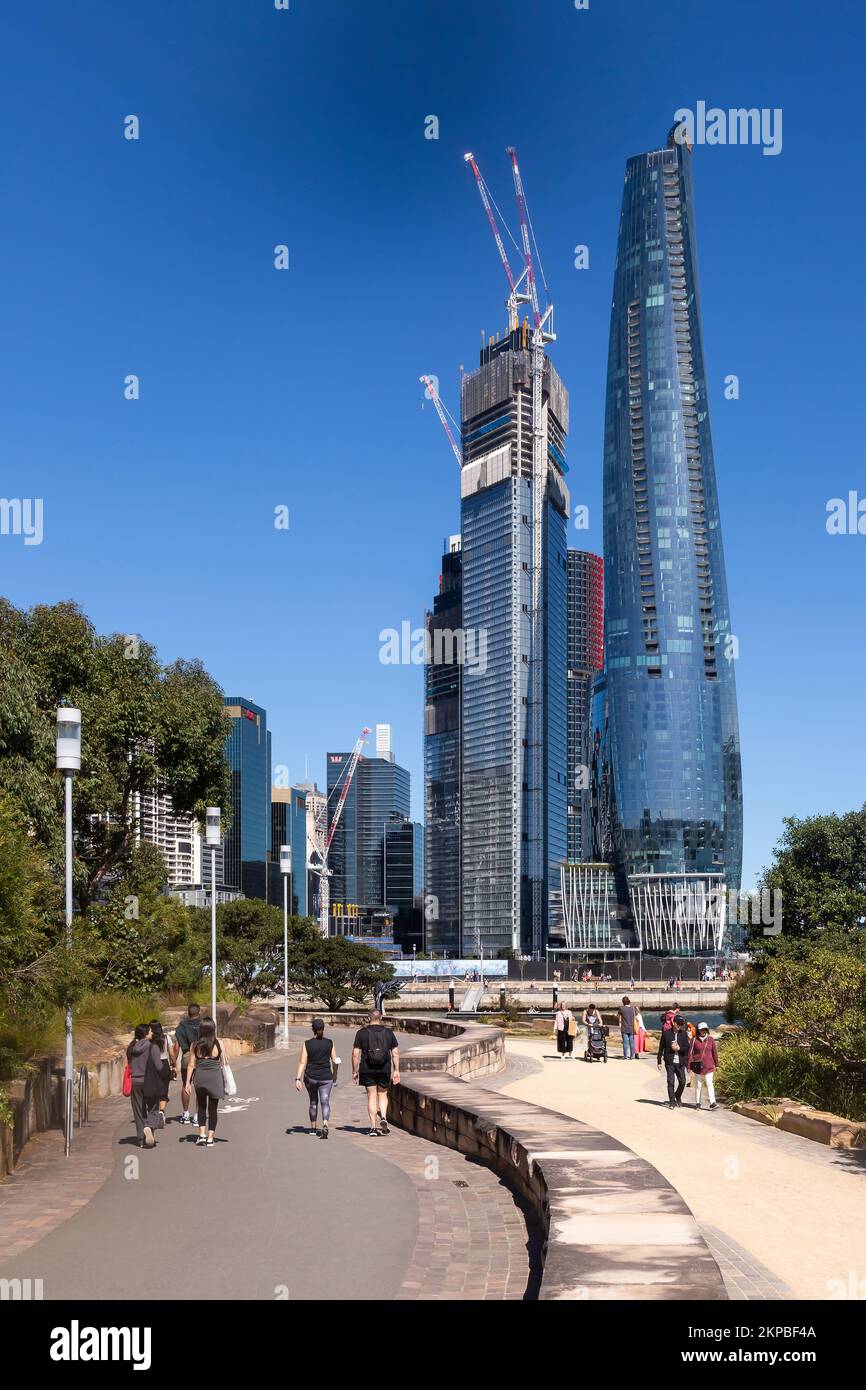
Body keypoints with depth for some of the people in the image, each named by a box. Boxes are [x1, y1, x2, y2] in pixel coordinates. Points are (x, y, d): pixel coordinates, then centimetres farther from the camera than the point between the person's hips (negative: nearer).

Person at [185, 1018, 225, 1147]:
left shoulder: (195, 1045, -3)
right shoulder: (218, 1044, -6)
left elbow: (191, 1065, -1)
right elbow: (222, 1062, 1)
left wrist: (188, 1082, 4)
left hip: (199, 1077, 2)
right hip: (215, 1076, -2)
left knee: (201, 1106, 21)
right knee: (213, 1108, 7)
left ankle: (202, 1134, 13)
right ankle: (210, 1138, 6)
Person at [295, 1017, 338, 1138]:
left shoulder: (307, 1044, -5)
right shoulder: (330, 1043, -1)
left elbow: (302, 1062, -9)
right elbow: (335, 1061, 3)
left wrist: (298, 1078, -9)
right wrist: (334, 1074, 18)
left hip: (310, 1077, 1)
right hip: (326, 1077, -1)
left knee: (313, 1101, 19)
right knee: (325, 1102, -3)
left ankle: (313, 1128, 28)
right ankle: (325, 1125, -26)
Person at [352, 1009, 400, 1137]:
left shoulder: (361, 1033, -1)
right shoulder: (388, 1033, 4)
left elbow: (355, 1054, -4)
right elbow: (395, 1053, 2)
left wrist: (354, 1071, 4)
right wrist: (396, 1070, 6)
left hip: (367, 1069, -1)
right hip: (384, 1069, 1)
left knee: (371, 1096, 5)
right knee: (382, 1094, 16)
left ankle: (373, 1127, 3)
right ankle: (383, 1117, -7)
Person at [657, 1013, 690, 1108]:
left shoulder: (684, 1034, 4)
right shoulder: (666, 1033, -2)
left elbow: (687, 1048, 5)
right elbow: (661, 1048, 2)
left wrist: (679, 1048, -15)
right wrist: (659, 1062, 2)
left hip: (680, 1062, 2)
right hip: (670, 1062, -2)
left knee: (682, 1082, 4)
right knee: (671, 1082, -4)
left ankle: (678, 1097, 31)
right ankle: (672, 1102, 6)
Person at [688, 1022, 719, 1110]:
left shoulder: (710, 1039, 2)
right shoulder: (694, 1040, -2)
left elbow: (715, 1052, 9)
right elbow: (690, 1053, 1)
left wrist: (716, 1064, 12)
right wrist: (689, 1066, 1)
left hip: (709, 1066, 0)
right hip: (697, 1065, 0)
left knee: (709, 1084, -9)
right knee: (698, 1085, 8)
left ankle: (712, 1103, -11)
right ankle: (697, 1103, 17)